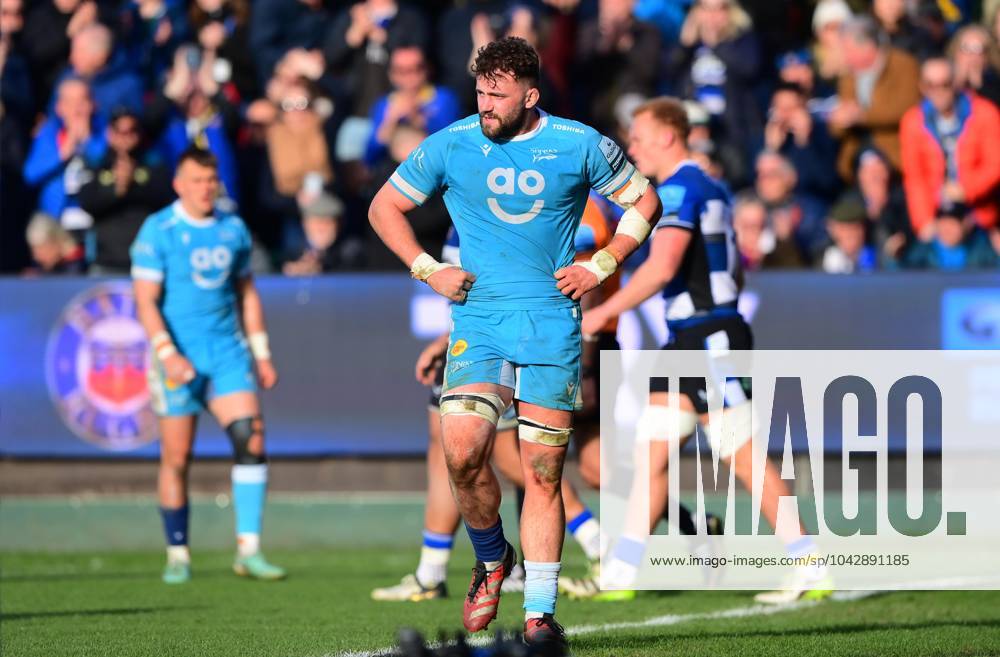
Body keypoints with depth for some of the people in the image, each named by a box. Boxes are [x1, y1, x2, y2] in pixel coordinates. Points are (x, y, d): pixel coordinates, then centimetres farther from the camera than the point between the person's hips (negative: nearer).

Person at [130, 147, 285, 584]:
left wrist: (261, 354, 16)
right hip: (178, 357, -3)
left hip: (227, 352, 3)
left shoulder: (233, 229, 10)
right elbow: (145, 301, -9)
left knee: (251, 437, -13)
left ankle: (249, 549, -11)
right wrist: (168, 353, -20)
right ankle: (177, 556, 13)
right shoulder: (157, 232, -5)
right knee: (177, 458, -1)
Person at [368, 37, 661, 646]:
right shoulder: (451, 145, 3)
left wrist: (600, 266, 2)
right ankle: (491, 560, 9)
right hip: (478, 319, 1)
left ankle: (540, 612, 4)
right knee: (462, 450, -18)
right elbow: (384, 207, 14)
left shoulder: (579, 144, 1)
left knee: (543, 473, -2)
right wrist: (428, 269, 2)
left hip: (552, 321, 0)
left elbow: (644, 201, 13)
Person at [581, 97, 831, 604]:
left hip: (710, 340, -10)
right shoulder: (709, 189, 17)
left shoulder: (679, 190, -14)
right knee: (652, 457, 5)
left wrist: (604, 312, -19)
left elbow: (661, 268, -25)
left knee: (746, 462, -6)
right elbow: (736, 269, 24)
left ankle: (811, 570, -3)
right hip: (686, 342, 10)